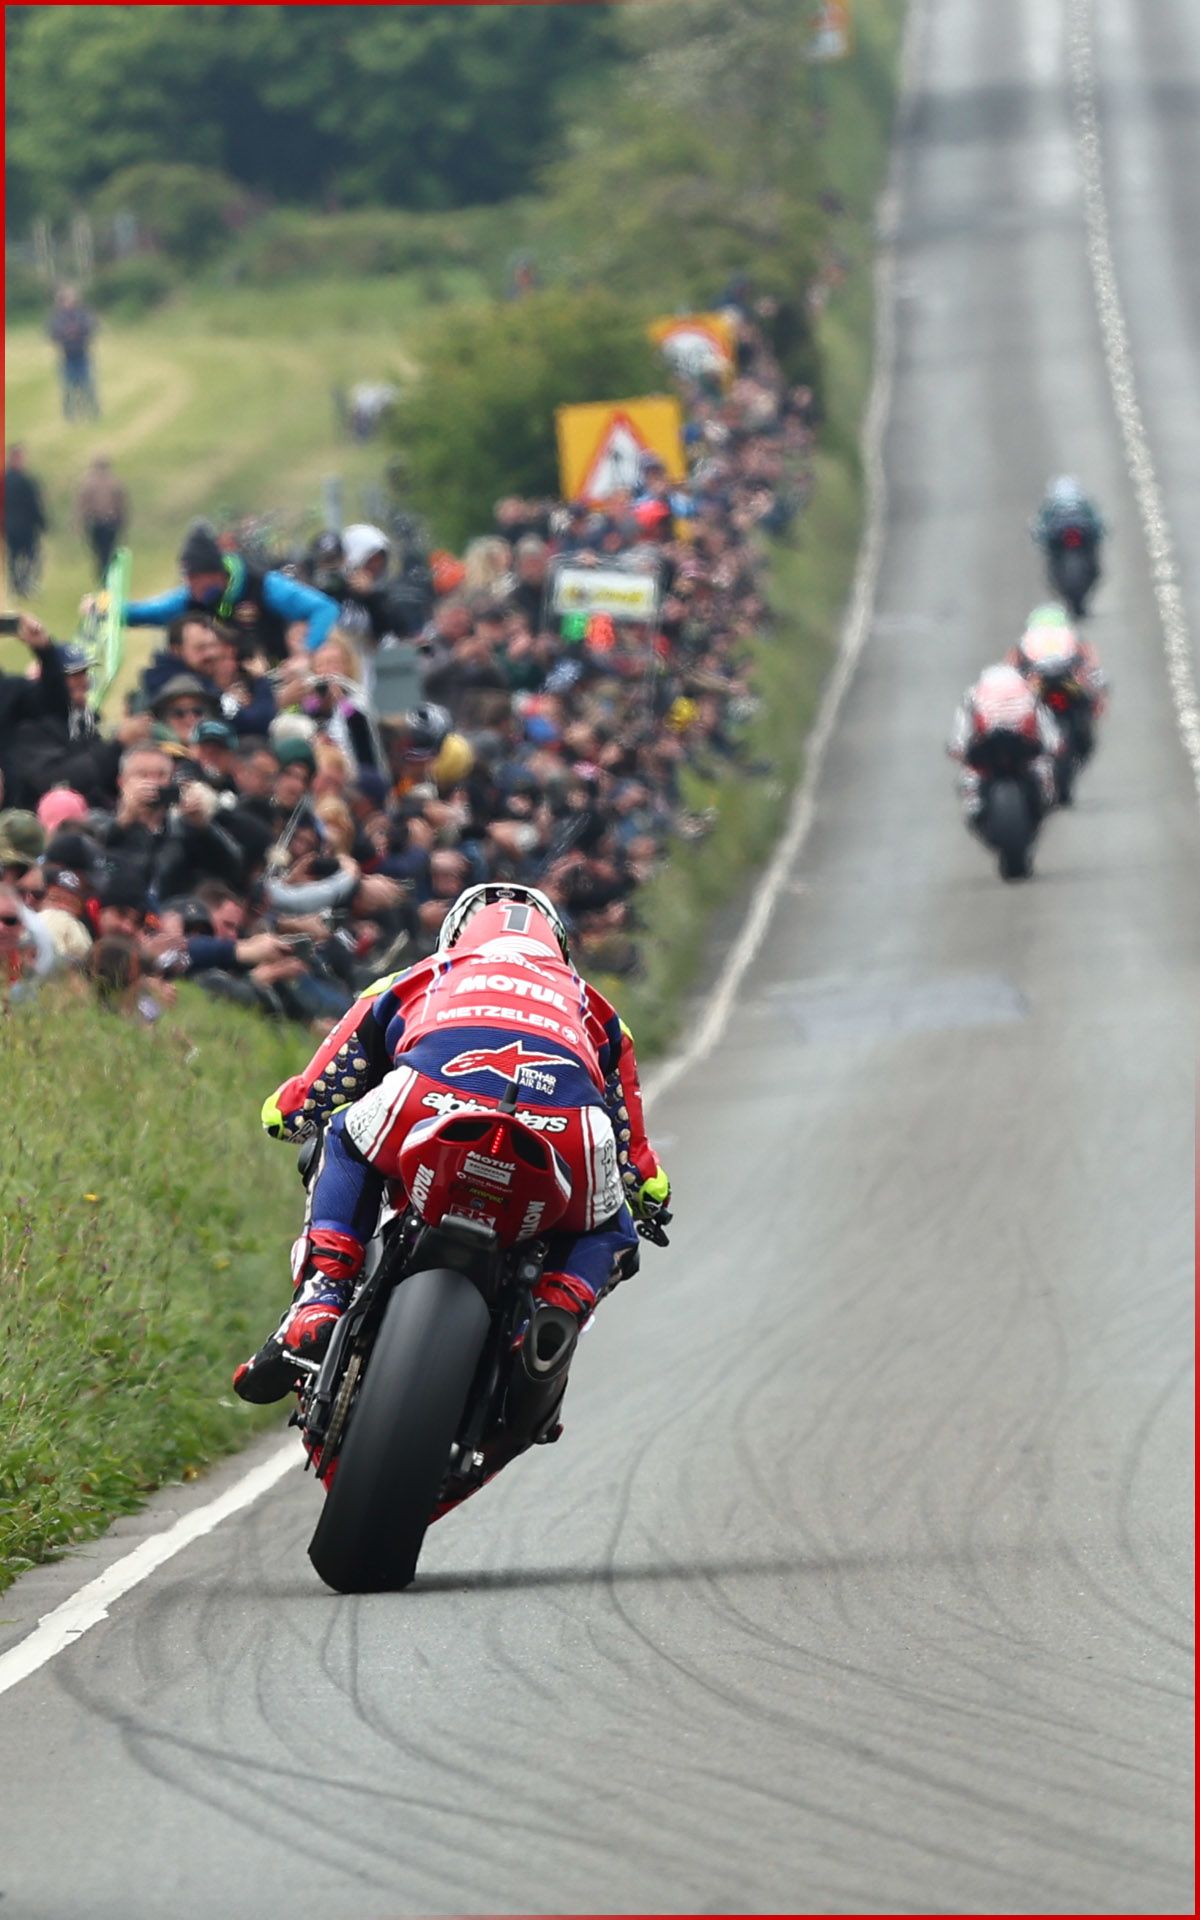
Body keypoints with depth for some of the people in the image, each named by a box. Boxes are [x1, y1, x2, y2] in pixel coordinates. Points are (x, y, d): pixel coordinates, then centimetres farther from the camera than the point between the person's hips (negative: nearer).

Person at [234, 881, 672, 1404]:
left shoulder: (414, 981, 41)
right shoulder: (591, 1008, 43)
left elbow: (290, 1110, 45)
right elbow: (631, 1152, 48)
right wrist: (649, 1193, 72)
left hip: (434, 1092, 0)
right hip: (567, 1124, 0)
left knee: (349, 1143, 35)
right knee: (607, 1233, 32)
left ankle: (318, 1301, 14)